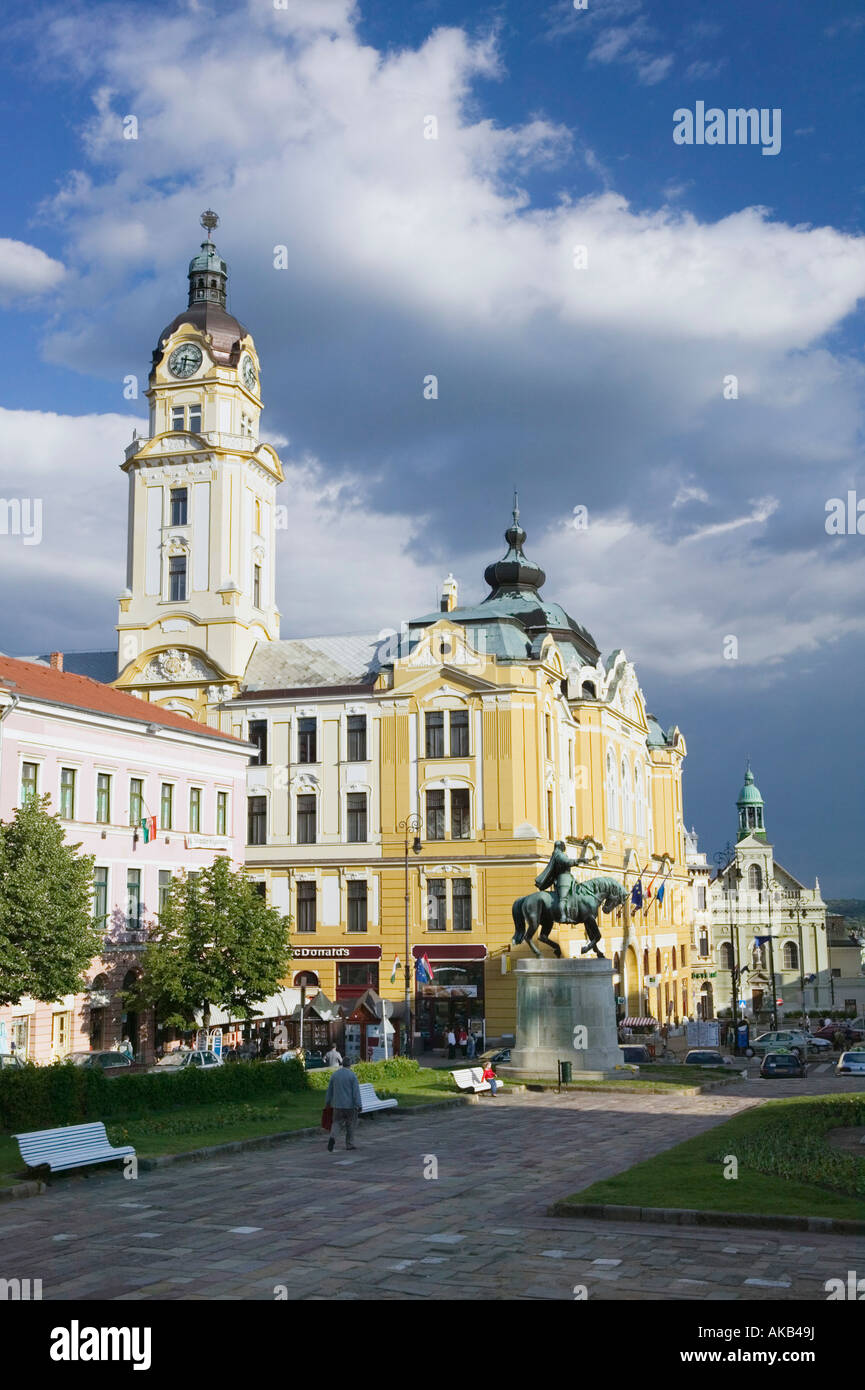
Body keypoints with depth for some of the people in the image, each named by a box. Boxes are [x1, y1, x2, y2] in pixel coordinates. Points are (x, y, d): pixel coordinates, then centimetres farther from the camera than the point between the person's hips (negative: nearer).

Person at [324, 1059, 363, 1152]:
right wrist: (358, 1105, -14)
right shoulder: (352, 1075, -9)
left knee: (336, 1122, 8)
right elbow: (356, 1091, -14)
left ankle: (333, 1137, -18)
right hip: (350, 1105, -3)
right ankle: (349, 1143, 16)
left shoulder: (335, 1074, 3)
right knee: (350, 1123, 12)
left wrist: (327, 1102, 21)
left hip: (338, 1105, 3)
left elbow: (329, 1090, 10)